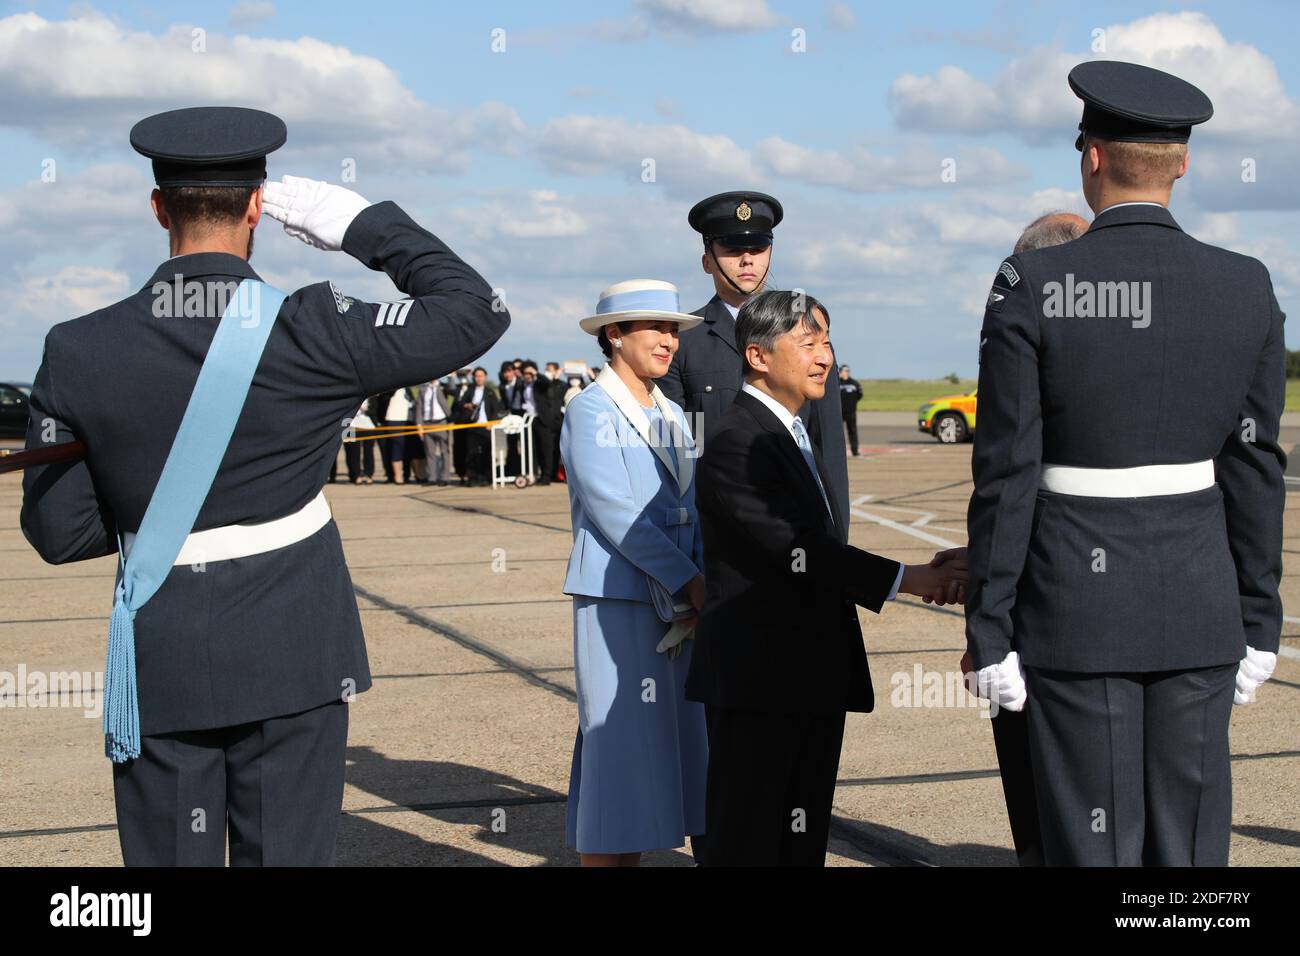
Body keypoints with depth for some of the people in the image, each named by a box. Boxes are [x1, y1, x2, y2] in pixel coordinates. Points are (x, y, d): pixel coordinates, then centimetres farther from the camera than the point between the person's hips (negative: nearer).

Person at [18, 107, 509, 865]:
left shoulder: (79, 353, -7)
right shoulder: (311, 334, -13)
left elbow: (59, 531, -2)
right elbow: (475, 312, -4)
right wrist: (363, 223, 0)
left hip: (162, 668, 1)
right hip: (293, 658, -1)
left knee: (170, 856, 9)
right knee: (289, 852, 8)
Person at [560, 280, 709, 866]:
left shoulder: (671, 416, 15)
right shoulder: (590, 412, -7)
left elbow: (692, 513, 12)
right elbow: (614, 511, -15)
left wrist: (702, 589, -4)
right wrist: (690, 583, -17)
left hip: (677, 605, 7)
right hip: (616, 602, -7)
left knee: (665, 743, 8)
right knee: (617, 743, -5)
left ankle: (631, 856, 15)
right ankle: (602, 859, 1)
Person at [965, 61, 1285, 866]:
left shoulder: (1031, 287, -10)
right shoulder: (1247, 288, 0)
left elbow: (1006, 473, -10)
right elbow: (1255, 468, 3)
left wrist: (990, 631, -4)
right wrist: (1258, 622, 11)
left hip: (1078, 608, -3)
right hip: (1198, 606, 3)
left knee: (1094, 843, 3)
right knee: (1189, 842, 10)